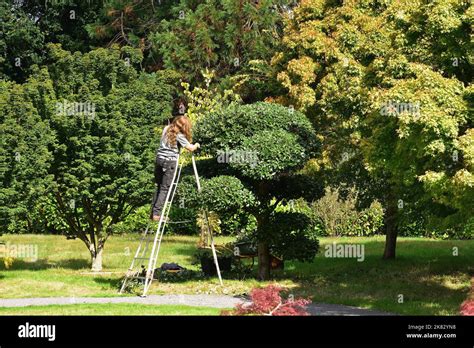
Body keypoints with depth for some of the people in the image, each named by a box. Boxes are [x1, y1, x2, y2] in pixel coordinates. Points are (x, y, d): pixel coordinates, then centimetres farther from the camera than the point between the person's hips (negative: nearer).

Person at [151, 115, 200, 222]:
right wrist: (196, 145, 16)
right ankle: (156, 214, -9)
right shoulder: (179, 136, -8)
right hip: (170, 162, -7)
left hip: (159, 159, 7)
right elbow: (191, 148, -7)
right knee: (165, 189, -3)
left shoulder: (166, 129, 12)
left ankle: (153, 212, 9)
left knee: (159, 186, 13)